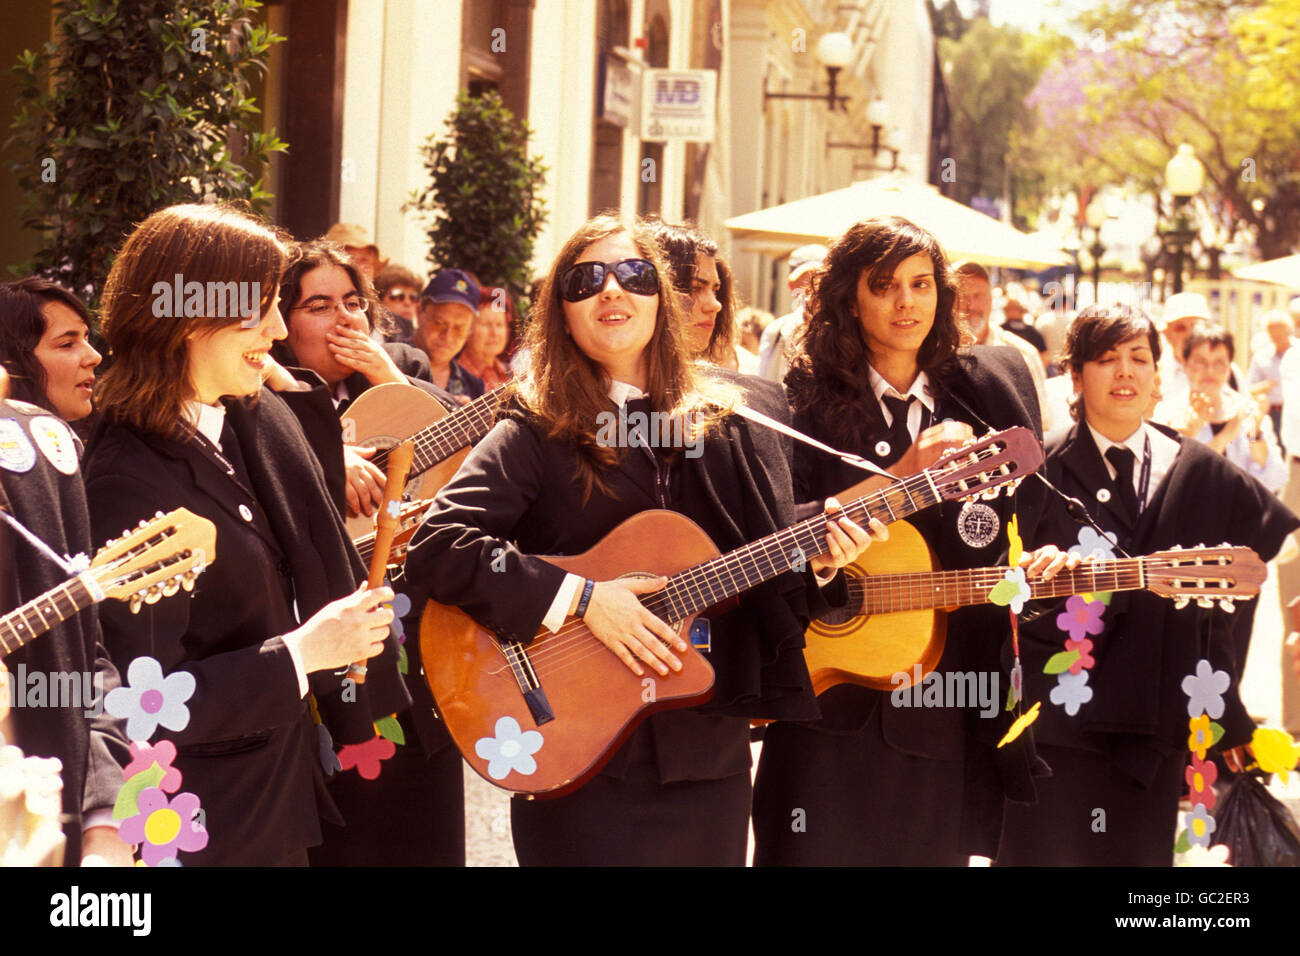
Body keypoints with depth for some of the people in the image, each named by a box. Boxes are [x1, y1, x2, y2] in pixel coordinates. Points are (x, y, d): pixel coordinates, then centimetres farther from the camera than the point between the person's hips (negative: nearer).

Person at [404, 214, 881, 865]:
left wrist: (815, 560, -6)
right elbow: (435, 546, -17)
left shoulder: (725, 421, 9)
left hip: (710, 755, 5)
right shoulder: (536, 433, -5)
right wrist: (580, 597, -20)